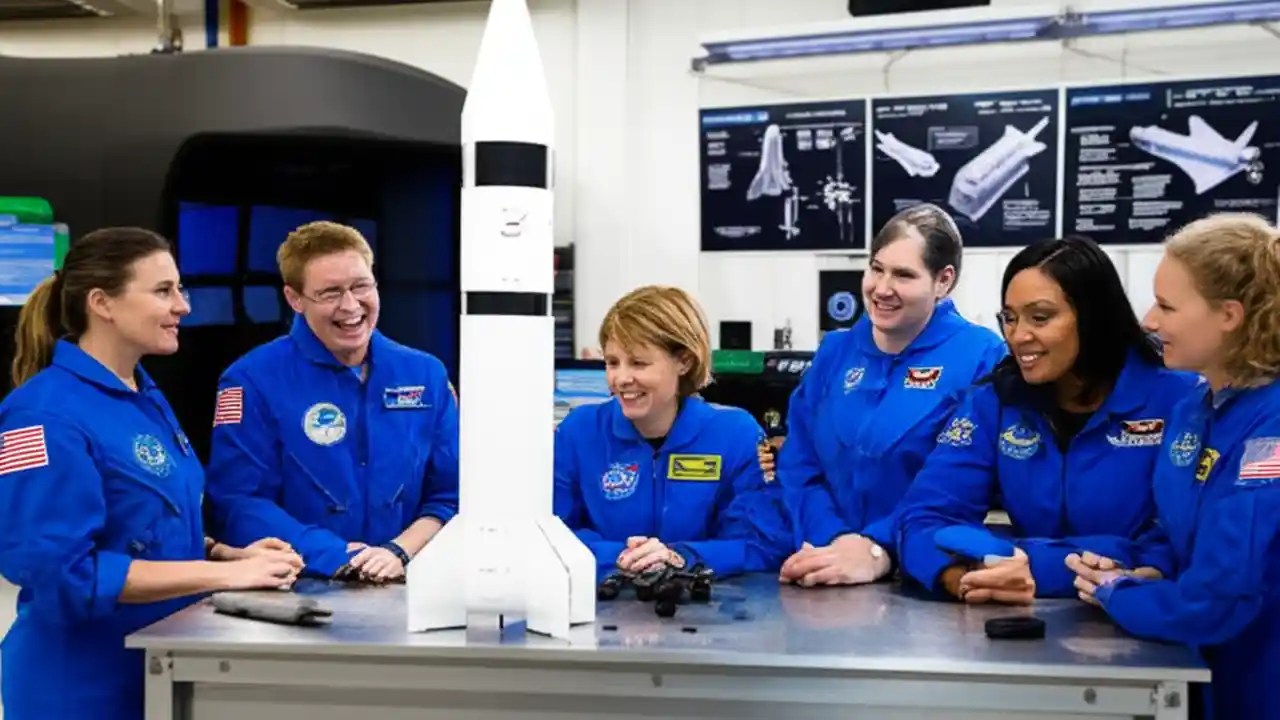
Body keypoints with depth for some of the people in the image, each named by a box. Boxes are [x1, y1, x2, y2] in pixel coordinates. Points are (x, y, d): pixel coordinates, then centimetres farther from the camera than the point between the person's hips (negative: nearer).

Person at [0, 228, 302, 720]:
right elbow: (62, 568, -25)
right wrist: (223, 573, -24)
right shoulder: (45, 415, -19)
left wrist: (228, 554, -1)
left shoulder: (147, 398, 8)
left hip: (163, 666, 8)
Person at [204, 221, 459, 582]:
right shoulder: (253, 380, -3)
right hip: (294, 592, -2)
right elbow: (238, 503, -9)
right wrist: (336, 556, -17)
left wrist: (399, 553, -9)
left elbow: (451, 495, 8)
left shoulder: (426, 375, 9)